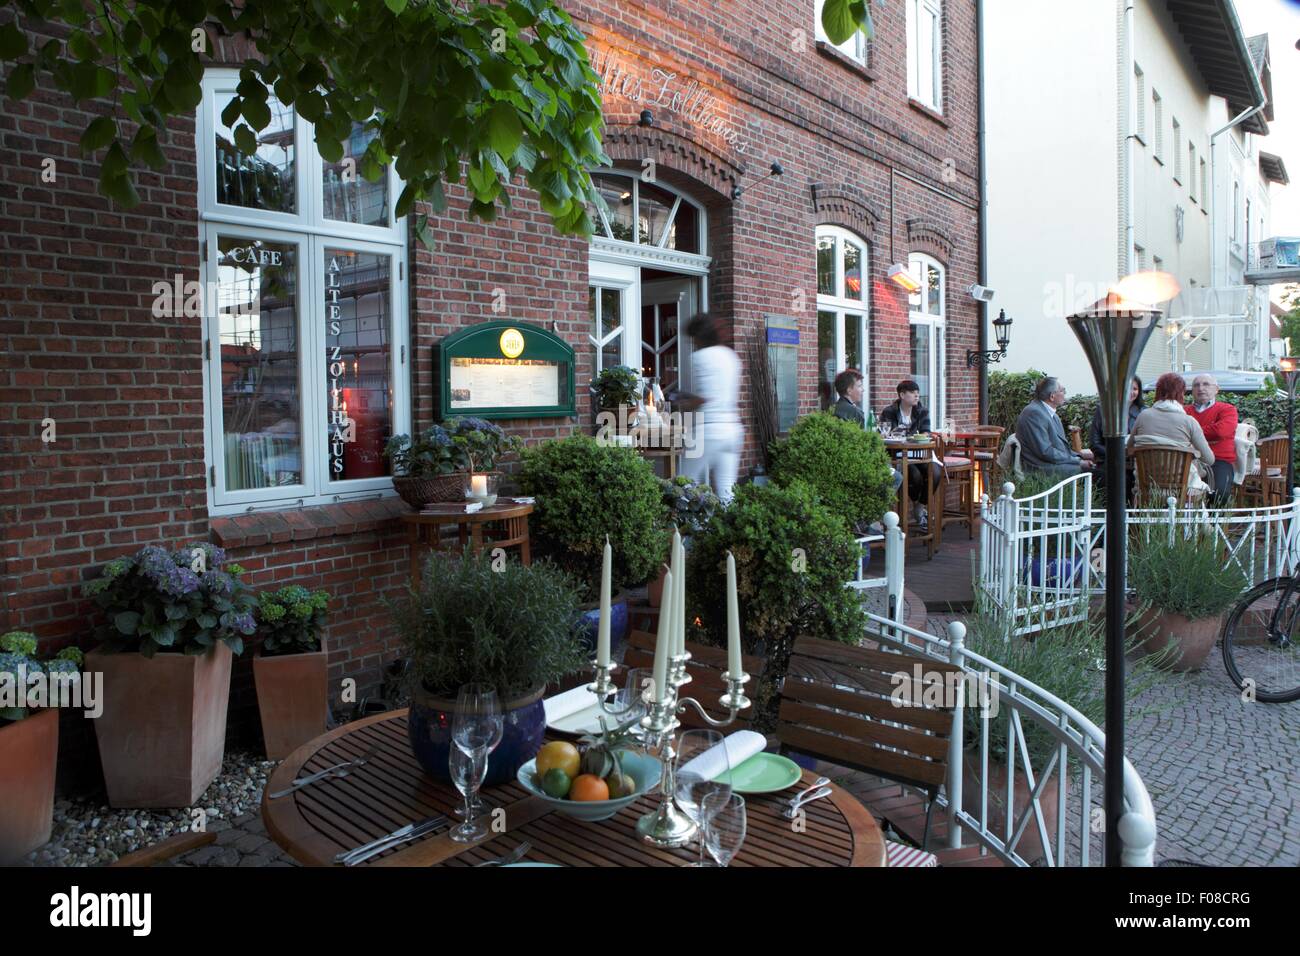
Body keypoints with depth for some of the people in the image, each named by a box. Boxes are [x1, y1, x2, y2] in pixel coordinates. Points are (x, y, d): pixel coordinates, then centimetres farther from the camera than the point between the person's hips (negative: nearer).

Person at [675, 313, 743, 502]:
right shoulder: (731, 356, 17)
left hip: (709, 431, -7)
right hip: (733, 429, 7)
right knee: (726, 491, 4)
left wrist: (685, 406, 6)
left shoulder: (701, 356, -6)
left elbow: (705, 398, -13)